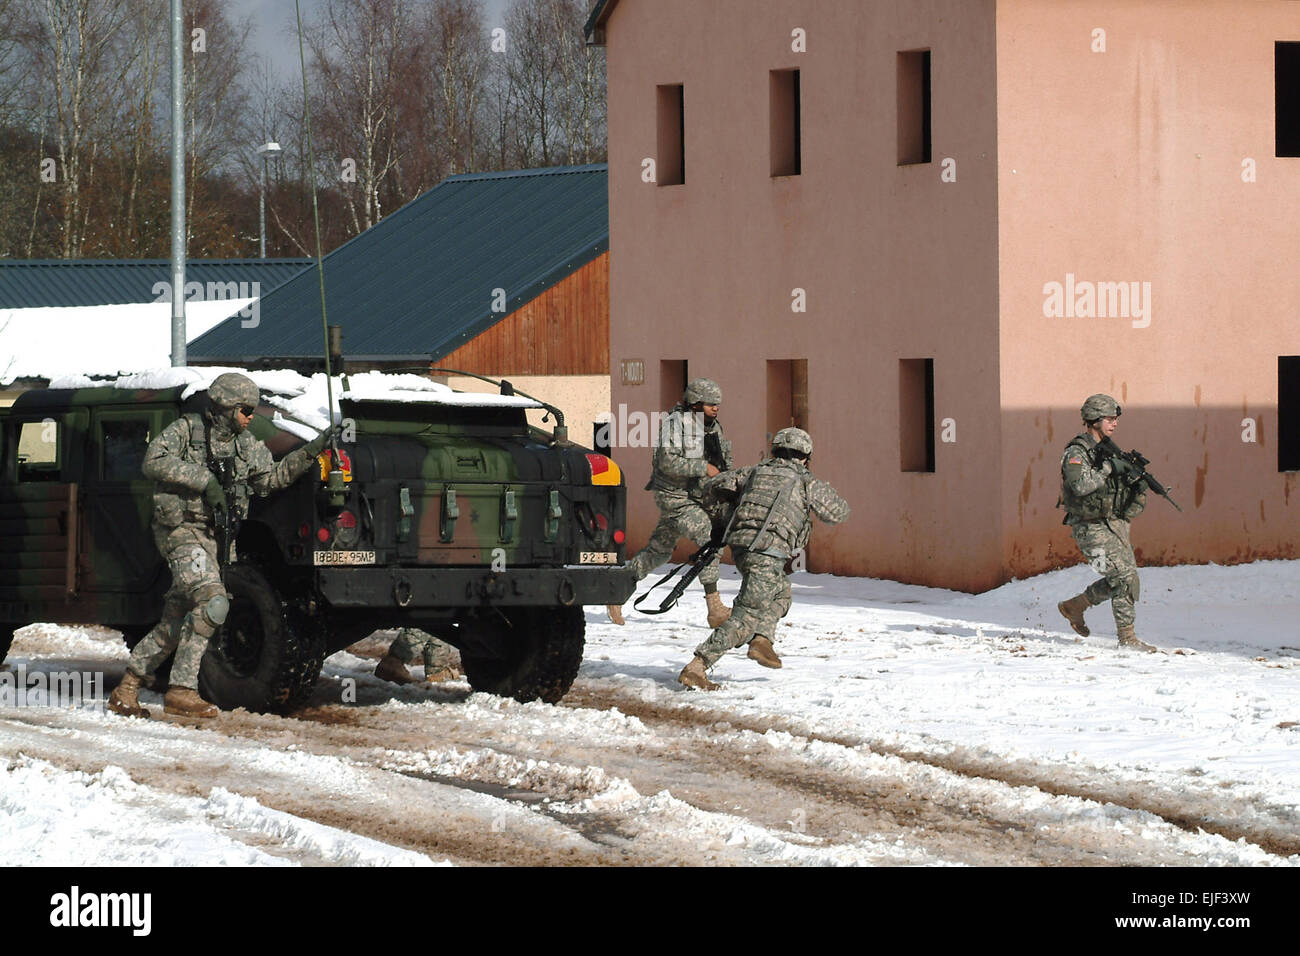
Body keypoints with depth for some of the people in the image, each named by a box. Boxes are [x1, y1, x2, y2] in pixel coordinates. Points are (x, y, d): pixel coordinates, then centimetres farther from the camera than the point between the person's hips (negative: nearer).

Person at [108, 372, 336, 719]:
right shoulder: (186, 429, -4)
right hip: (182, 530, -8)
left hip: (214, 535, 8)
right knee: (213, 602, -23)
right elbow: (154, 461, -16)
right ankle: (181, 690, -20)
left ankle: (126, 690, 17)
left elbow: (273, 476, 15)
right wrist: (204, 479, -21)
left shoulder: (245, 446, 15)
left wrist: (312, 450, 5)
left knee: (176, 623, 7)